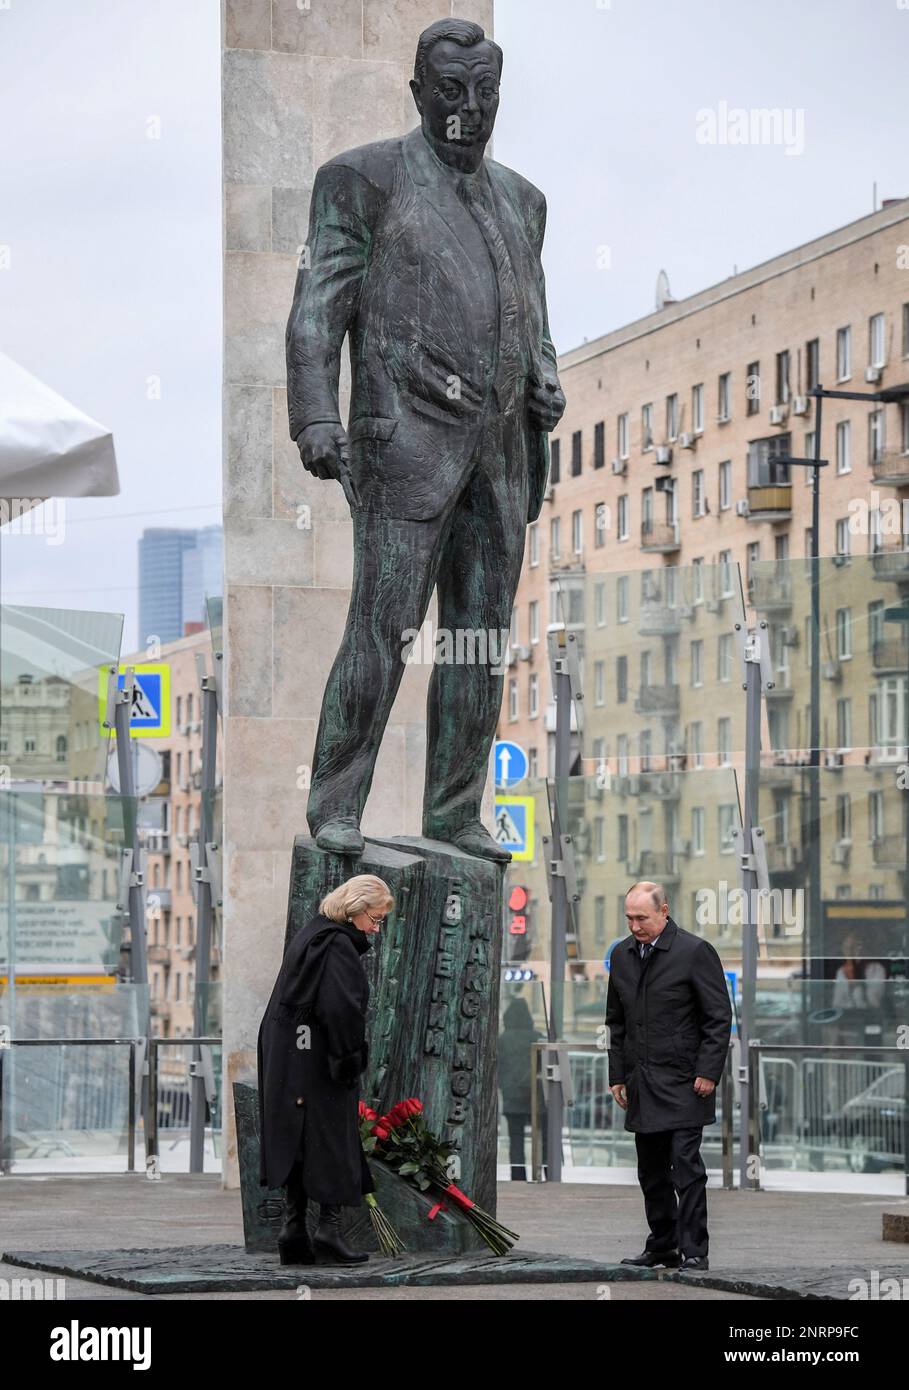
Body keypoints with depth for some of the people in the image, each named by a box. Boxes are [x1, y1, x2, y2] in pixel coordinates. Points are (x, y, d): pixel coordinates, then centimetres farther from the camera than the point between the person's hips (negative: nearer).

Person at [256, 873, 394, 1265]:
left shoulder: (310, 934, 17)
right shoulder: (337, 945, -15)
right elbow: (342, 1008, -25)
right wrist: (349, 1059, -17)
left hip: (287, 1059, 9)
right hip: (317, 1065, -9)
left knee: (298, 1144, 9)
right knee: (332, 1140, -2)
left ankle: (293, 1229, 8)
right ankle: (328, 1228, -3)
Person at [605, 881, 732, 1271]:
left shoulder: (695, 952, -7)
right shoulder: (622, 956, 12)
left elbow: (719, 1017, -6)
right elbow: (616, 1022, 20)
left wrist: (707, 1073, -12)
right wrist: (617, 1075, 14)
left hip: (683, 1082, -6)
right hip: (641, 1085, 6)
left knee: (686, 1167, -9)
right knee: (651, 1171, 10)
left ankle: (693, 1252, -7)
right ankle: (662, 1247, 18)